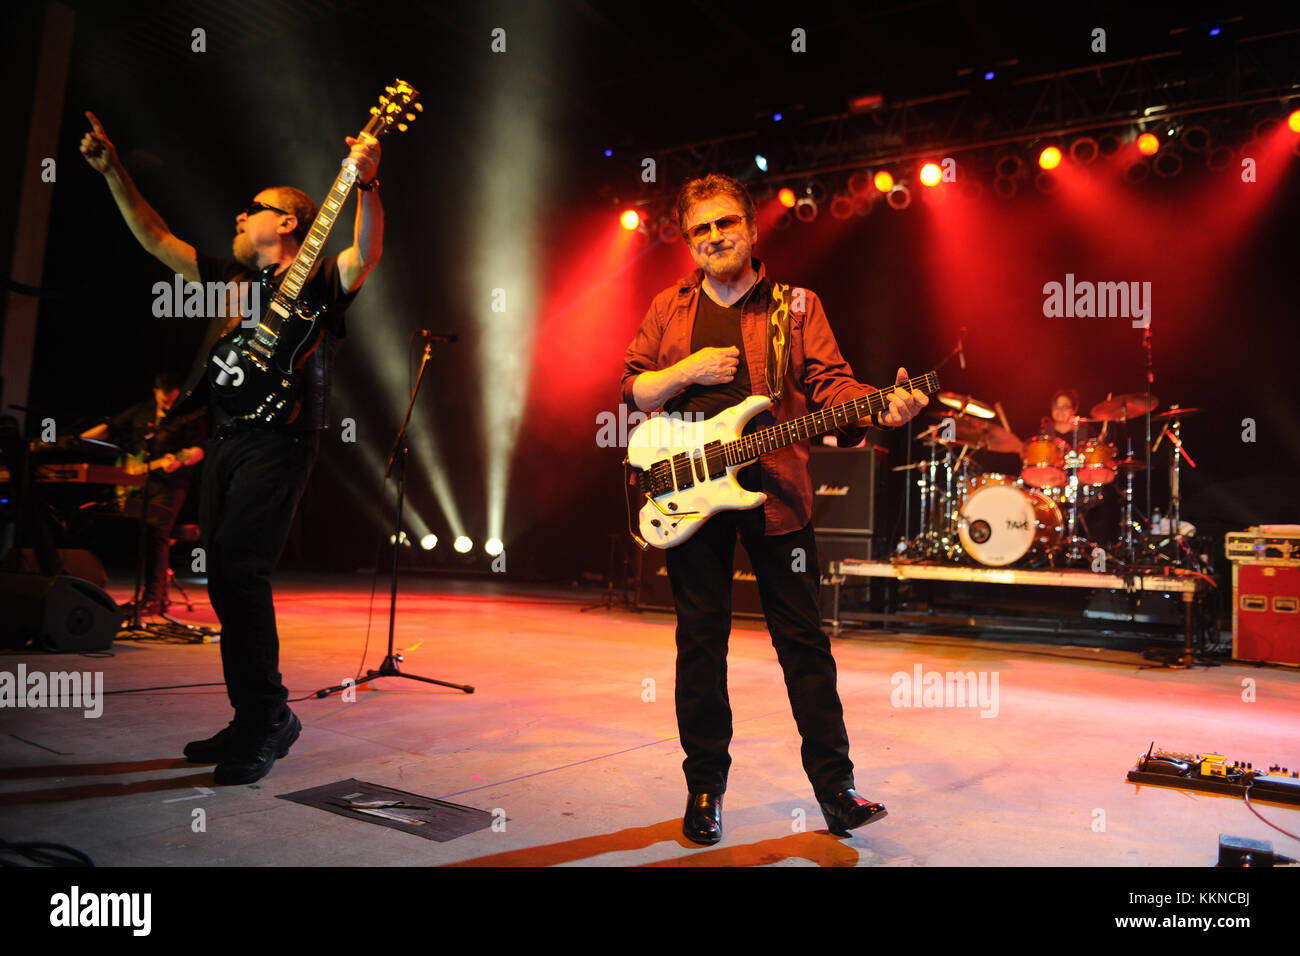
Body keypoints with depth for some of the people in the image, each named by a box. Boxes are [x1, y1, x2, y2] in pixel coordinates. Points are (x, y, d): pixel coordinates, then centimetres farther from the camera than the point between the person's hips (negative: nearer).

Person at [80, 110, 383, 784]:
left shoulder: (318, 282, 3)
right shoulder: (229, 278, 24)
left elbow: (366, 254, -16)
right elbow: (156, 238, 28)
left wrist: (365, 184, -30)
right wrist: (113, 171, 23)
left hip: (276, 442, -8)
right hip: (225, 440, 8)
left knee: (239, 572, -17)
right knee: (225, 579, 6)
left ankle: (269, 715, -7)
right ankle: (253, 723, 14)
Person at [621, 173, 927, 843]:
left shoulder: (796, 306, 8)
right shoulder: (669, 310, 12)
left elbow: (829, 383, -2)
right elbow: (633, 390, 8)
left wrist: (880, 407, -22)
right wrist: (686, 371, -10)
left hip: (774, 492, -1)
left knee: (803, 640, 3)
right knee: (700, 643, 7)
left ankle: (835, 788, 15)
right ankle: (704, 787, 22)